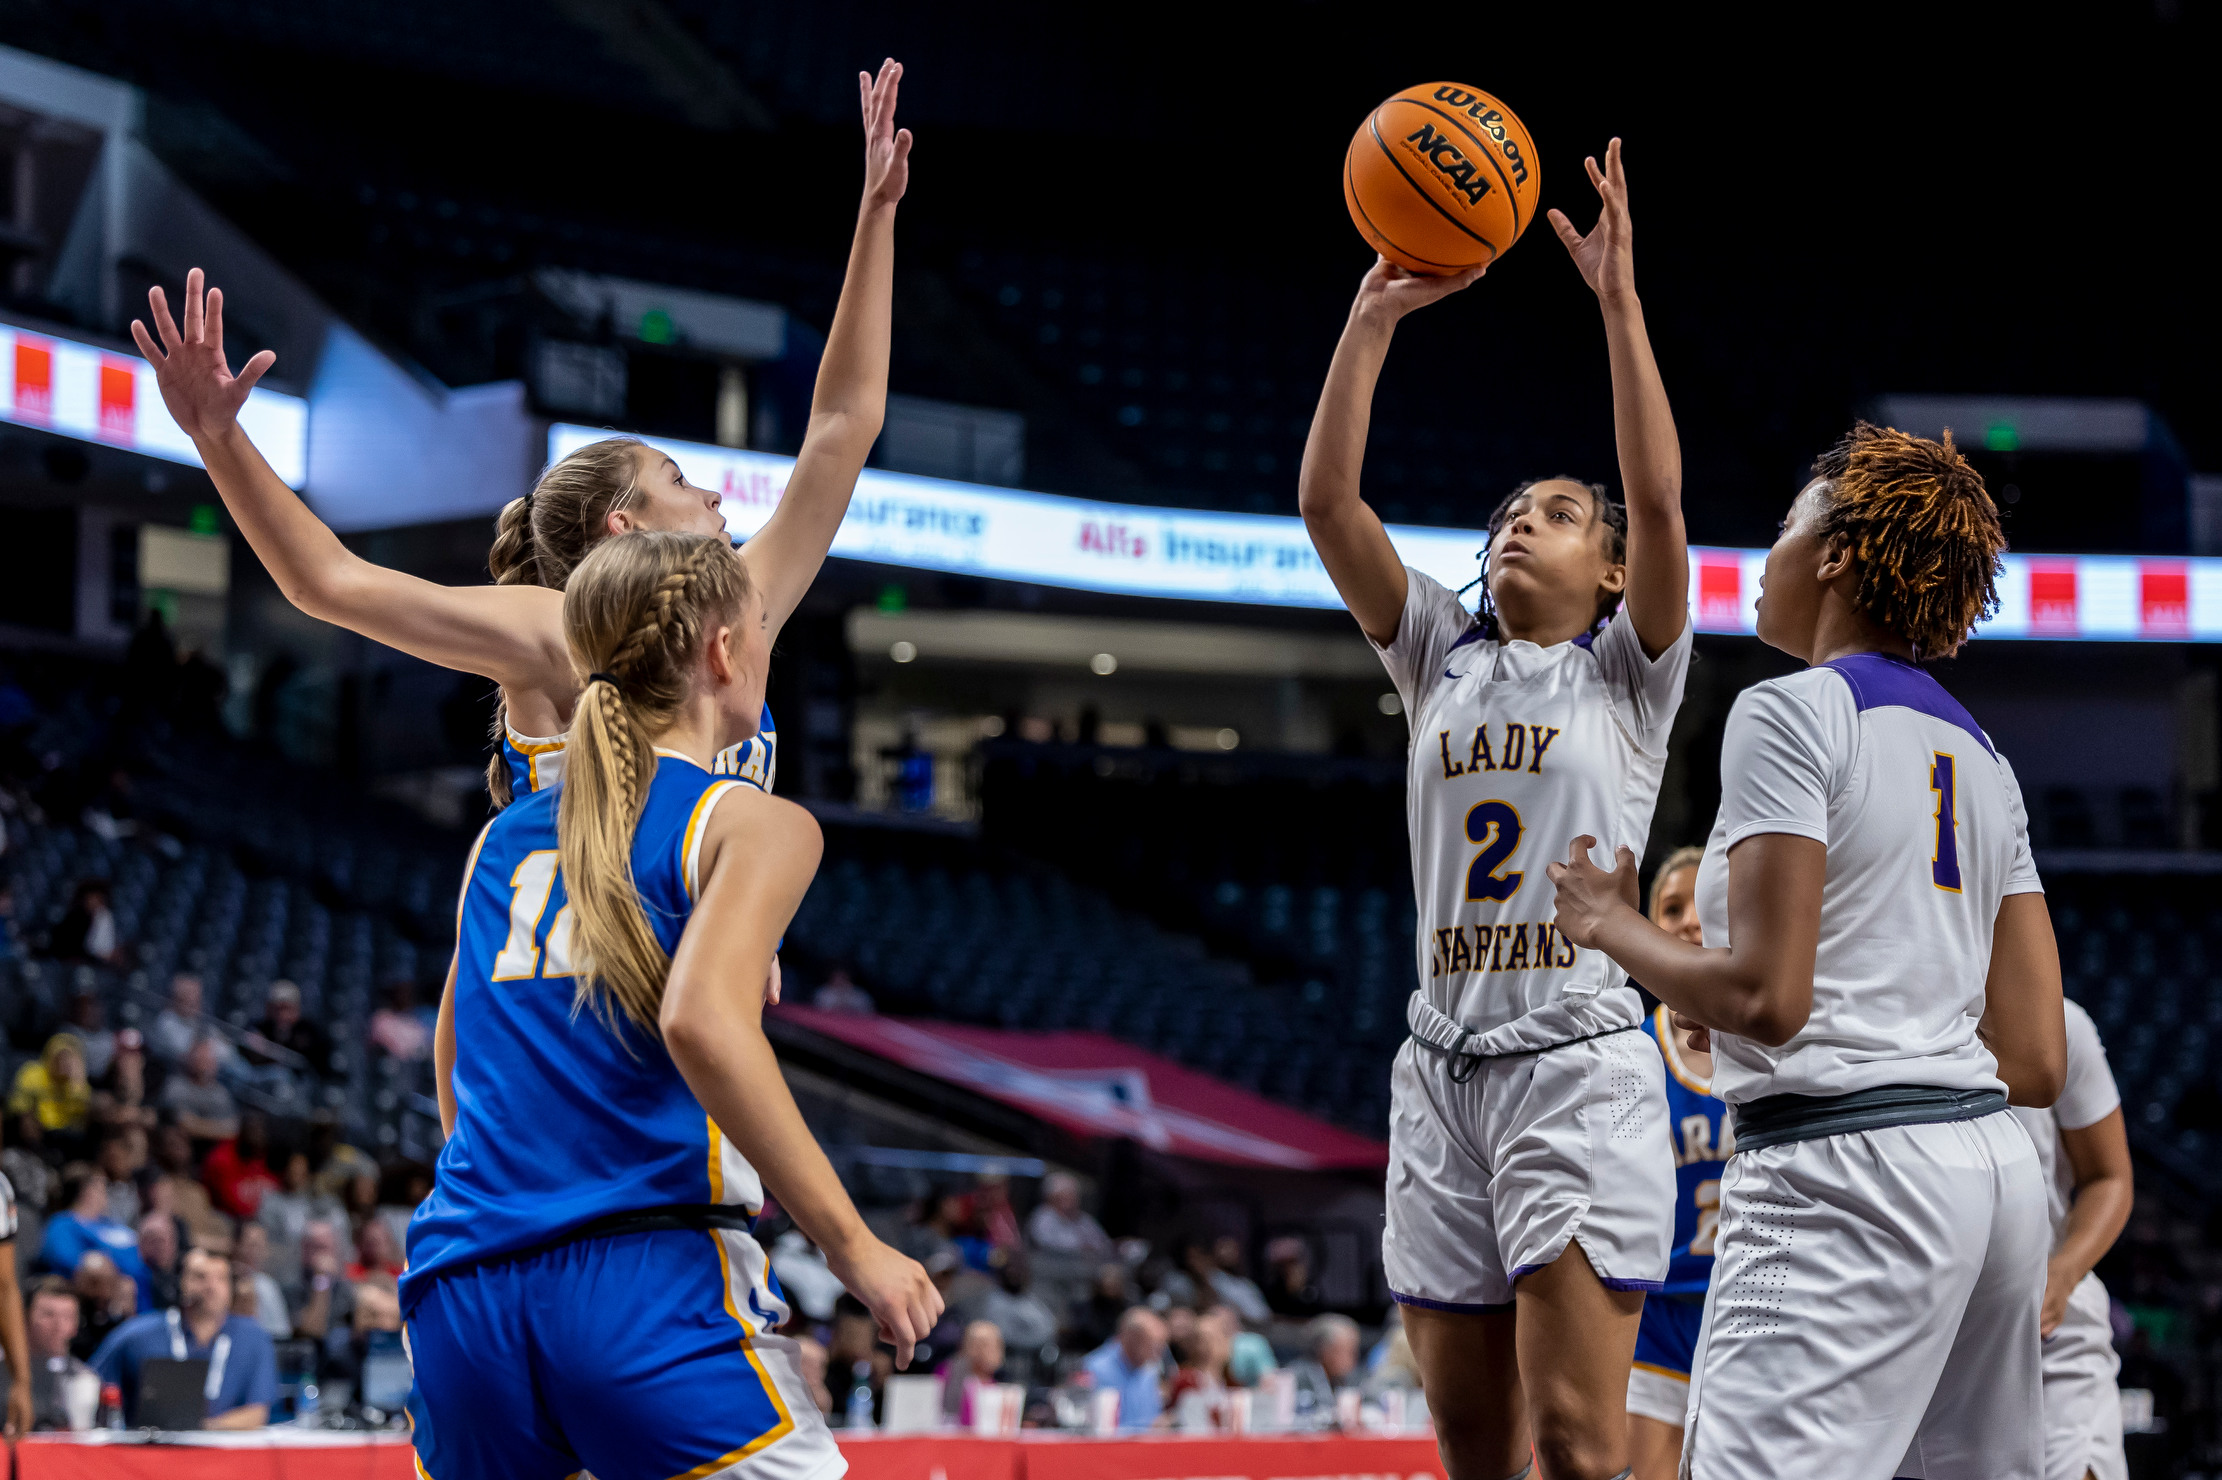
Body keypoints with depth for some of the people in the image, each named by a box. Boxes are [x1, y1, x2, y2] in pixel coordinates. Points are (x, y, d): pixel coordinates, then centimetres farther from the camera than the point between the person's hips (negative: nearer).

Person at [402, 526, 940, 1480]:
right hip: (647, 1281, -6)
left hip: (462, 1293, 6)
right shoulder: (755, 824, 2)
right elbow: (701, 1018, -16)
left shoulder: (504, 839, 21)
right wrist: (853, 1247, -14)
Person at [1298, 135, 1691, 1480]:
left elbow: (1660, 497, -12)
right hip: (1442, 1067, 5)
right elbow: (1328, 506, 4)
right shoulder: (1444, 656, 15)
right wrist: (1373, 320, -2)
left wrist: (1619, 300, -15)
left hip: (1581, 1065, -5)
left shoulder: (1629, 667, 4)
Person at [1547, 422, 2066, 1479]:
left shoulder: (1789, 712, -5)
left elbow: (1763, 995, -15)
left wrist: (1612, 927, 2)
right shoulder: (1981, 754, 17)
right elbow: (2035, 1061, 12)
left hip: (1840, 1175, -9)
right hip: (1993, 1165, 9)